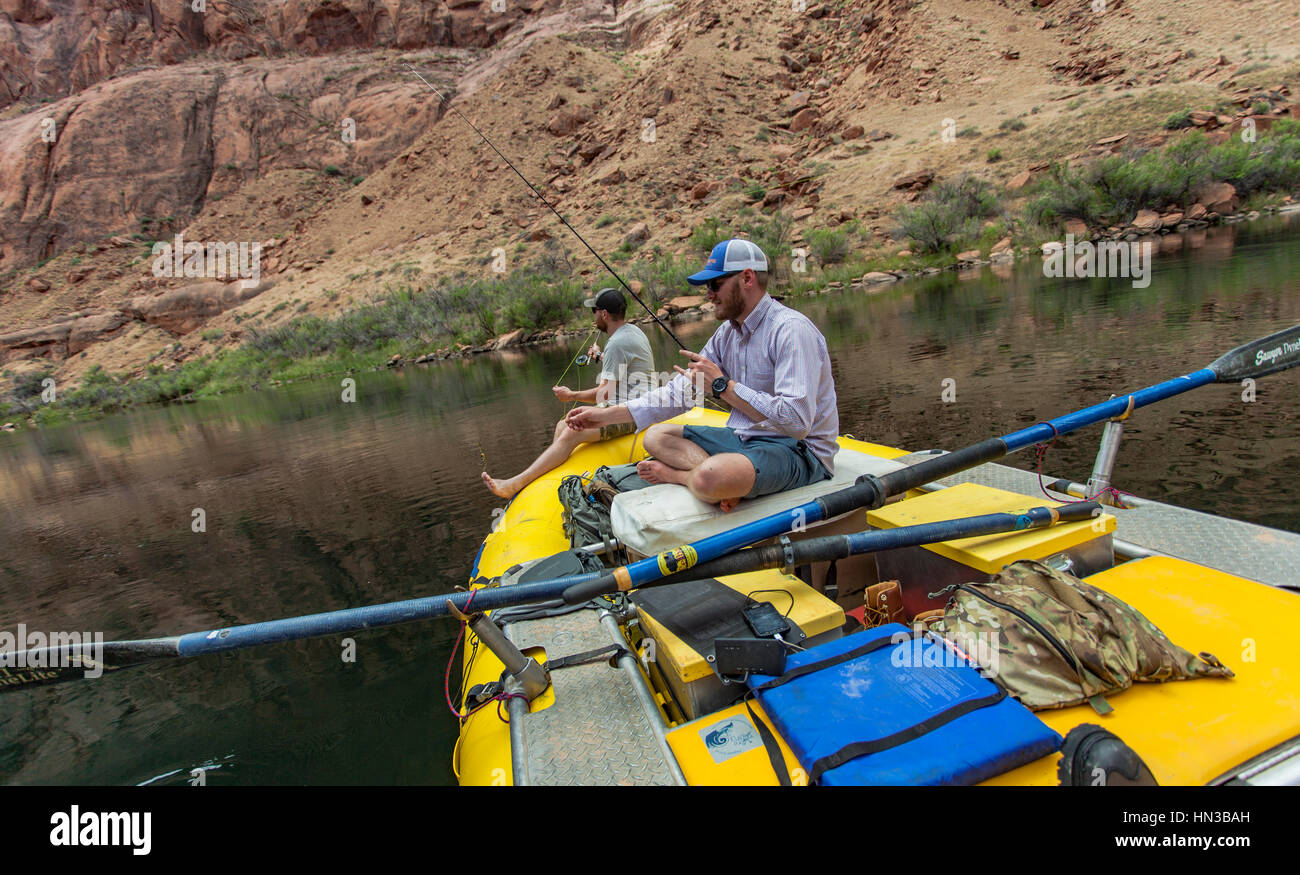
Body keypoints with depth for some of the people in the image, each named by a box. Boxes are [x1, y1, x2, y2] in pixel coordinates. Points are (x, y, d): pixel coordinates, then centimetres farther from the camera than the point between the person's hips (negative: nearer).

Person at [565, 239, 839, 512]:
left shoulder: (791, 329, -20)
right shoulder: (727, 332, 8)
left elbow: (796, 421, -30)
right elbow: (681, 392, 8)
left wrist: (722, 384, -24)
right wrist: (607, 415, 1)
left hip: (800, 450, -9)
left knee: (709, 478, -37)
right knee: (656, 436, 4)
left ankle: (676, 474, -3)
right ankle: (728, 482, -16)